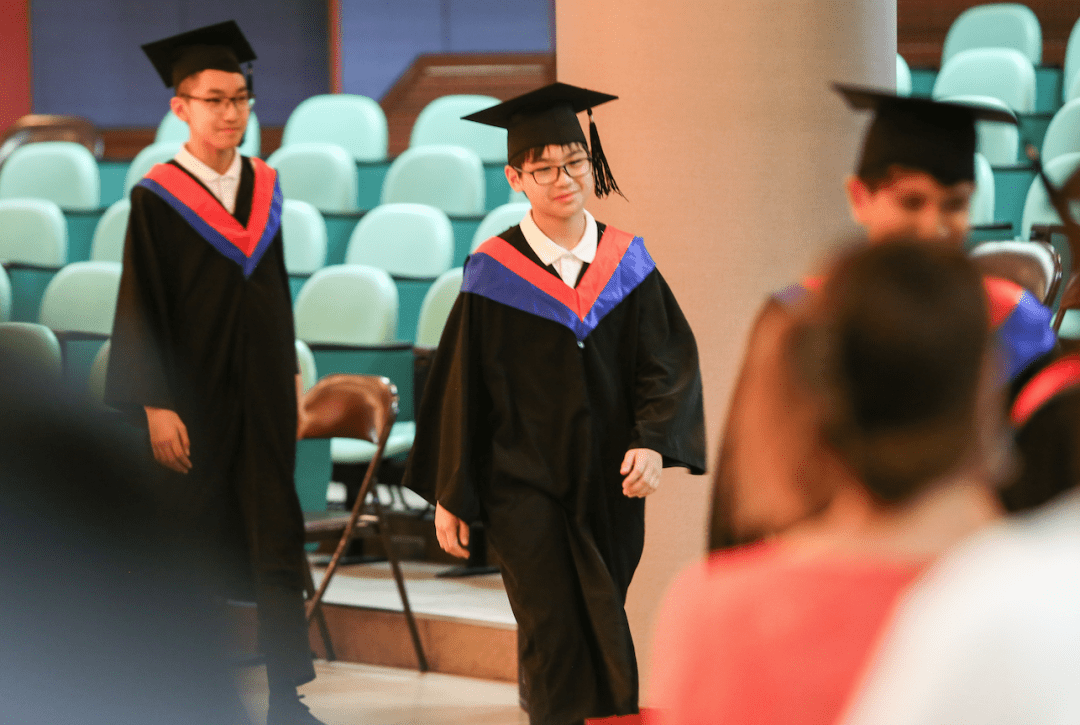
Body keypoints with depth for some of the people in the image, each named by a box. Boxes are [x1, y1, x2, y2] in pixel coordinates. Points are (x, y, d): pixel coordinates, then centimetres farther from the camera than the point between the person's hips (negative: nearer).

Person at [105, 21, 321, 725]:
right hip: (194, 399, -4)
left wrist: (291, 379, 14)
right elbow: (141, 312, -9)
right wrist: (157, 406, -14)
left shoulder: (265, 188, 7)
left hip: (262, 395, 4)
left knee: (277, 541, -3)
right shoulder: (157, 199, -7)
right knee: (195, 546, 5)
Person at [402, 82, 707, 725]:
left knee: (605, 638, 11)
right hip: (525, 488, -3)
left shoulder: (626, 262, 2)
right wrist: (449, 496, 0)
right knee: (557, 641, -8)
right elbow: (460, 388, 0)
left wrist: (653, 443, -18)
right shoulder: (494, 275, -5)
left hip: (609, 486, 3)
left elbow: (671, 363, -1)